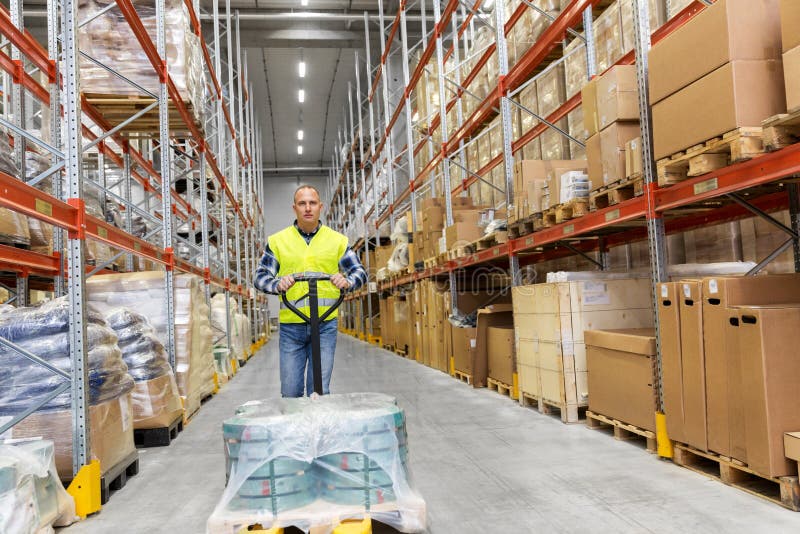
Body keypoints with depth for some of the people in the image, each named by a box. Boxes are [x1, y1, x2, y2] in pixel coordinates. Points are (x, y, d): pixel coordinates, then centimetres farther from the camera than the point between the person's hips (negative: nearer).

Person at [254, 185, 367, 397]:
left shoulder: (337, 240, 8)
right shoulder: (278, 241, 7)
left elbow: (359, 271, 7)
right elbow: (260, 276, 4)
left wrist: (347, 282, -16)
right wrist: (277, 284, -18)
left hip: (325, 324, 0)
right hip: (290, 325, 0)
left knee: (320, 391, 2)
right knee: (290, 392, 5)